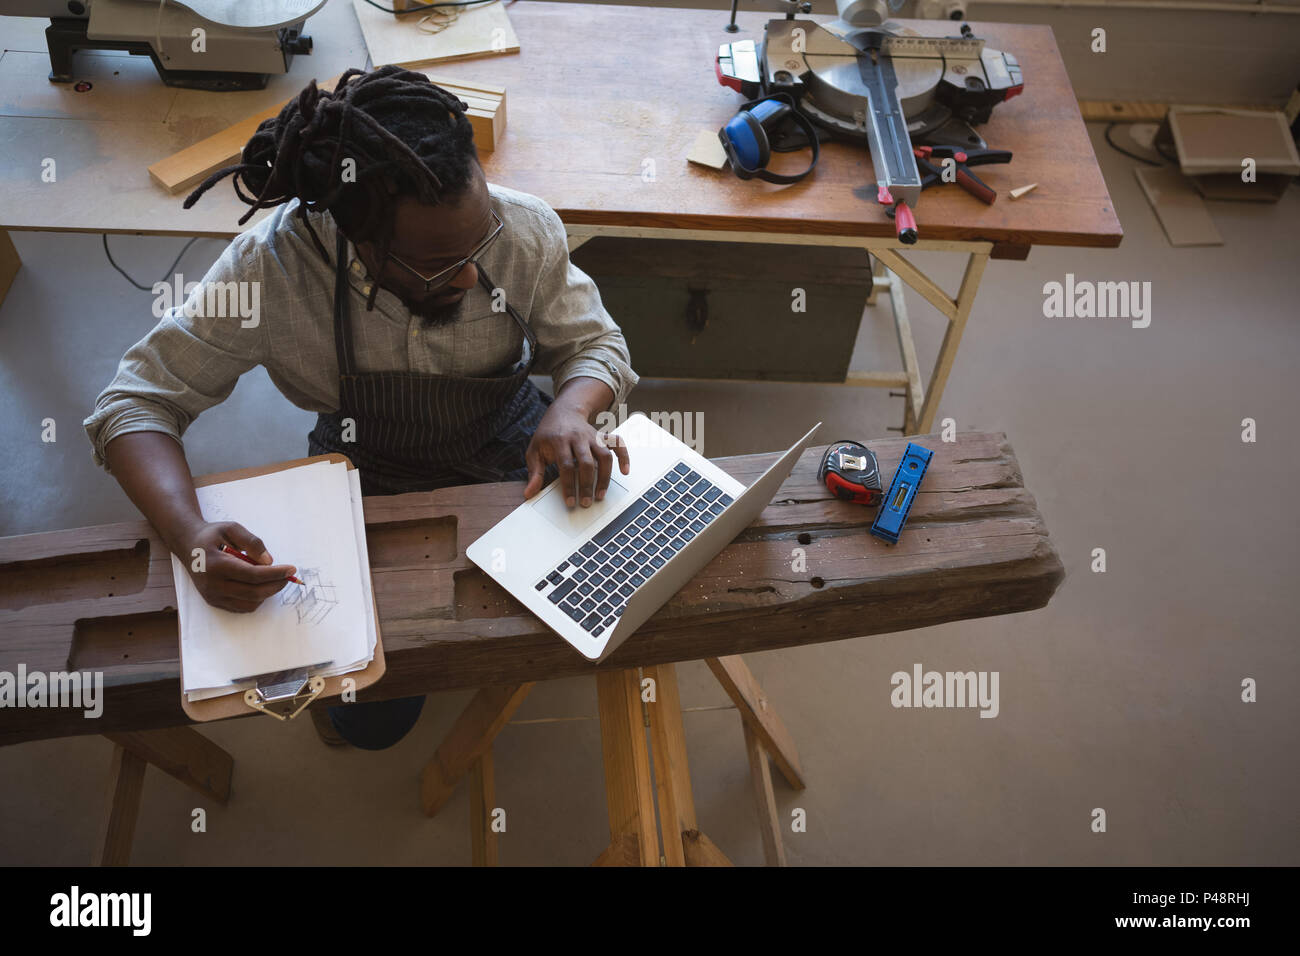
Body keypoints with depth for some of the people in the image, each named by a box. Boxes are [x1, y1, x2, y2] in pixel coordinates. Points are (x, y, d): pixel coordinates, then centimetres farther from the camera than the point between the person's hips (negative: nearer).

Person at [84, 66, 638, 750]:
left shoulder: (525, 230, -24)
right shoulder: (268, 269, -28)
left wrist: (570, 410, -35)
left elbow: (595, 344, -10)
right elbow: (134, 405, -20)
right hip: (367, 477, -1)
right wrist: (190, 534, -40)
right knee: (371, 721, -5)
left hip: (507, 445, 2)